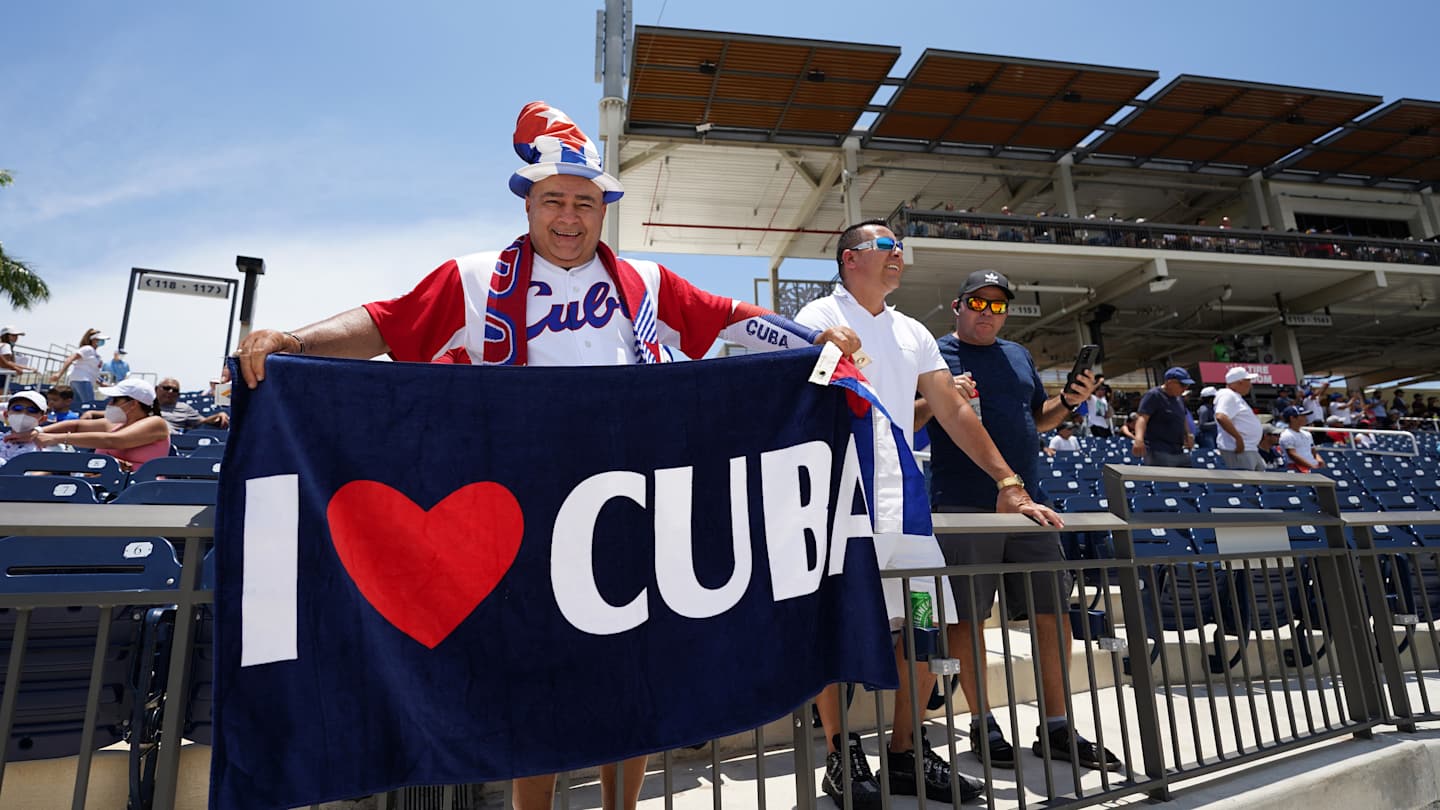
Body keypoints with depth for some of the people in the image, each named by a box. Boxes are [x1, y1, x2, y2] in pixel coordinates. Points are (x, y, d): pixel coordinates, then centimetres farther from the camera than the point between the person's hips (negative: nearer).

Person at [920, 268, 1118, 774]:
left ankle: (1057, 728, 20)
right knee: (967, 615, 1)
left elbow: (1038, 420, 26)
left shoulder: (1018, 356, 20)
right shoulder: (935, 354, 2)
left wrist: (1068, 401, 7)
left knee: (1055, 611, 7)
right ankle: (983, 725, 16)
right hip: (963, 505, -6)